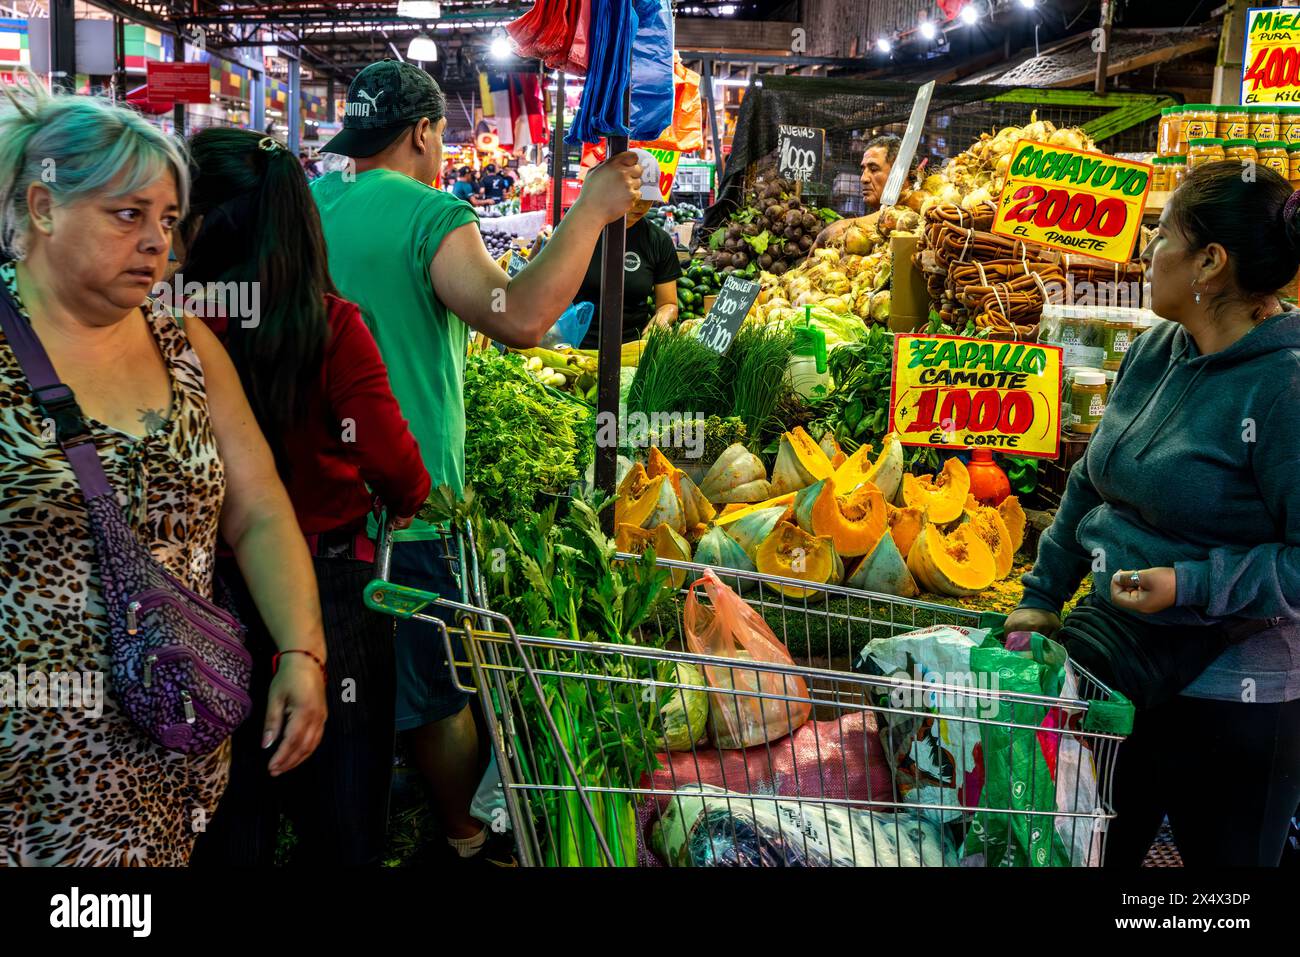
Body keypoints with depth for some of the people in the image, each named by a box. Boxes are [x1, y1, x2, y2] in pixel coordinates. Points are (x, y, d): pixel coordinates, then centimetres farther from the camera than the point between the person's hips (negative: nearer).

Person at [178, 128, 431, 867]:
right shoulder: (331, 324, -13)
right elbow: (390, 457, -15)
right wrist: (409, 500, 6)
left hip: (208, 585, 1)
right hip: (328, 578, 0)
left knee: (229, 812, 20)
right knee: (338, 813, 18)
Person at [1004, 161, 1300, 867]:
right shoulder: (1152, 353, 2)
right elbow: (1089, 486, 10)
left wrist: (1188, 586, -26)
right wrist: (1042, 597, 10)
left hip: (1229, 698, -7)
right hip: (1114, 656, 7)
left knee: (1221, 858, 16)